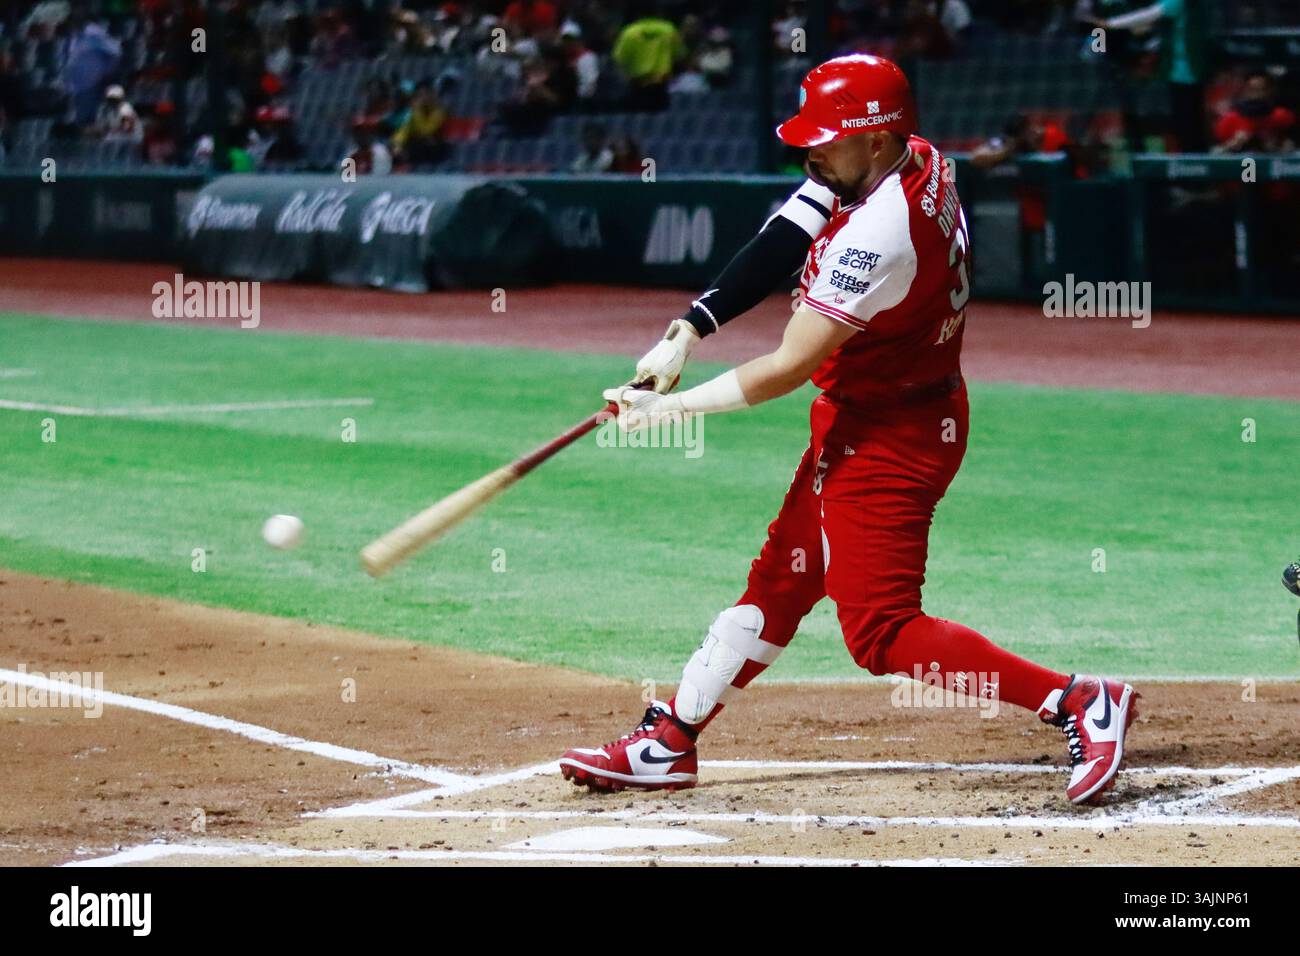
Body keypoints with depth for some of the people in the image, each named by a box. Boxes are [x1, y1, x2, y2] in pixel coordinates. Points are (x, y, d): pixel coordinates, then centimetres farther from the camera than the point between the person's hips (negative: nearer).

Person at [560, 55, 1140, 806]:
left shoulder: (877, 233, -30)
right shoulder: (916, 160, -3)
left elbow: (790, 368, -24)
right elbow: (787, 239, -2)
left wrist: (678, 407, -15)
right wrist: (692, 328, -10)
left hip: (886, 440, -10)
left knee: (881, 632, -7)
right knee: (780, 581, 18)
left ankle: (1080, 701, -11)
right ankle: (668, 742, 29)